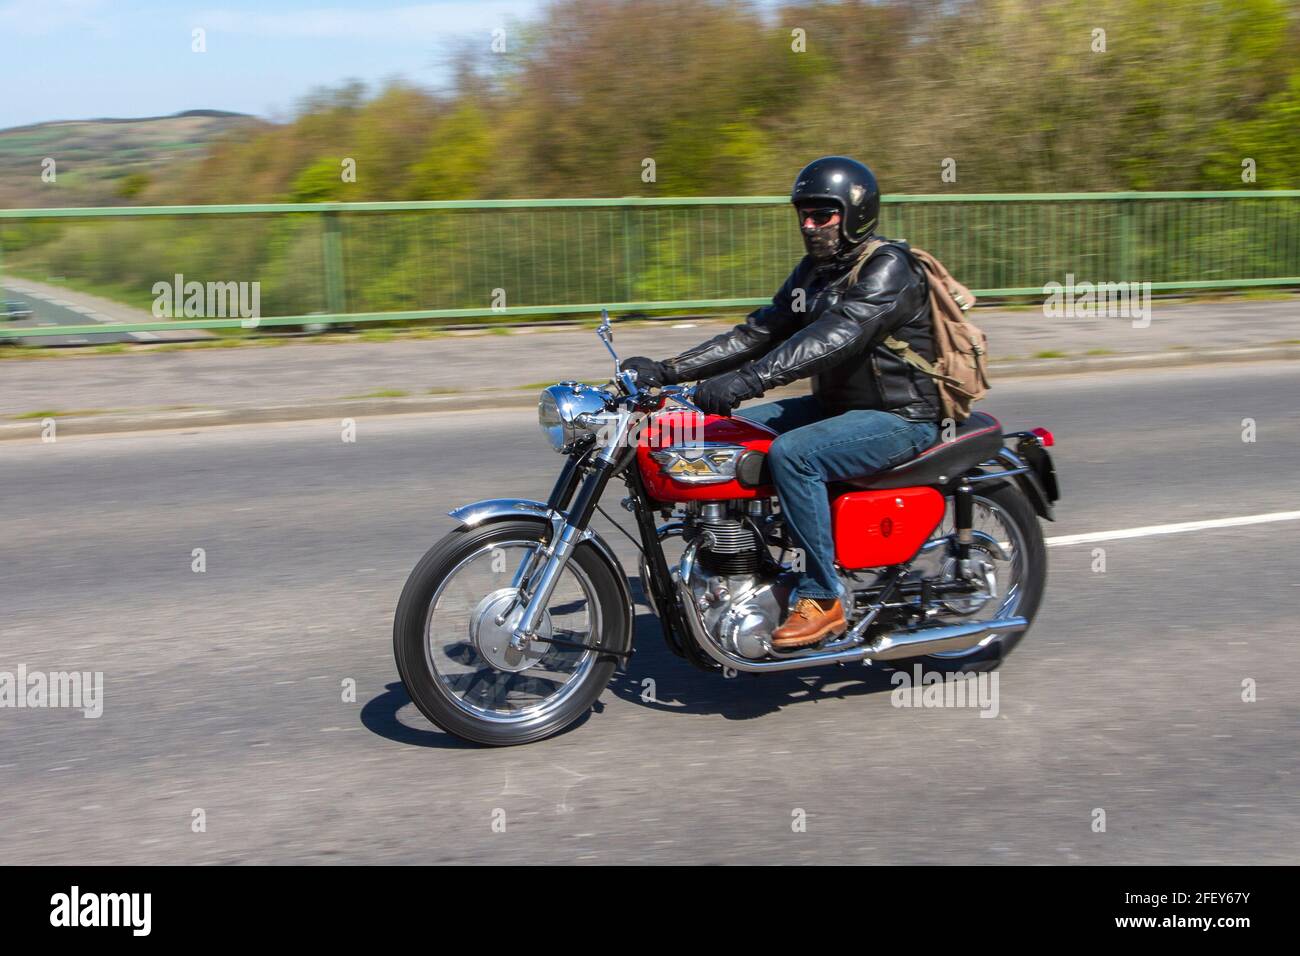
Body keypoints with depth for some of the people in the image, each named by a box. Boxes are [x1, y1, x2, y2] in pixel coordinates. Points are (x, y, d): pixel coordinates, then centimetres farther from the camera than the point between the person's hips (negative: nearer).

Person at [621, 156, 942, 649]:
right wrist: (666, 370, -7)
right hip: (838, 405, 9)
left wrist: (747, 380, -45)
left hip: (902, 418, -9)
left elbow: (834, 337, -33)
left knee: (791, 454, -32)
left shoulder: (888, 268, -17)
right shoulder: (815, 269, 11)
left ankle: (821, 598, -21)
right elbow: (757, 333, 4)